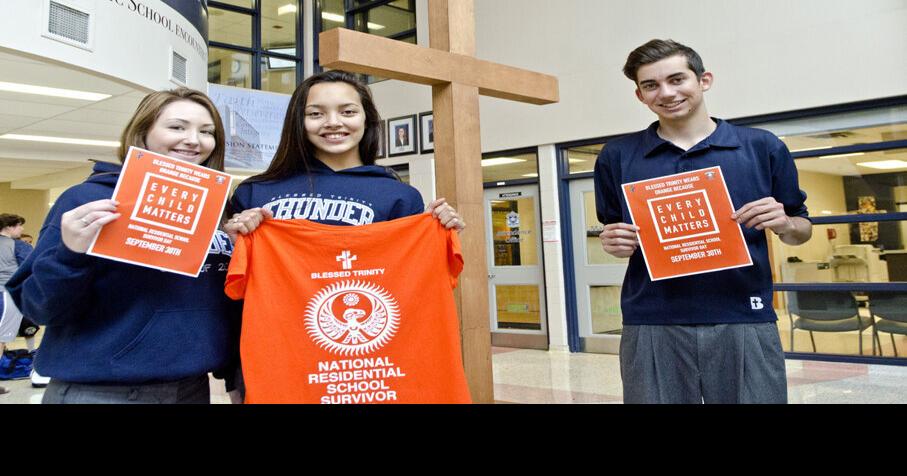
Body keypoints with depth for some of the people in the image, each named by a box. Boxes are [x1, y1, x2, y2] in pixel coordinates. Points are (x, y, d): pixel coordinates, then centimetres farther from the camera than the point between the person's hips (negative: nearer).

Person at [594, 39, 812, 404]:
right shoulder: (617, 157, 6)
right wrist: (616, 243, -7)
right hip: (650, 326, 1)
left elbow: (801, 230, 13)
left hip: (744, 321, 0)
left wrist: (783, 224, -9)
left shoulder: (763, 147, 5)